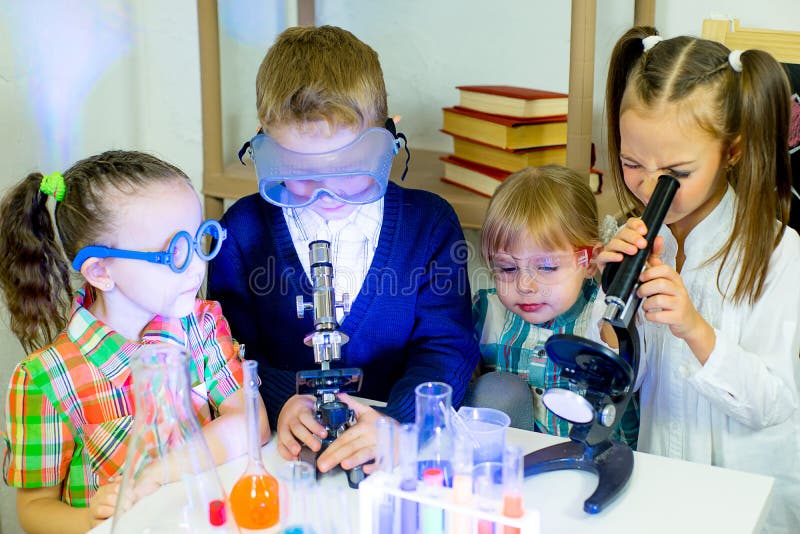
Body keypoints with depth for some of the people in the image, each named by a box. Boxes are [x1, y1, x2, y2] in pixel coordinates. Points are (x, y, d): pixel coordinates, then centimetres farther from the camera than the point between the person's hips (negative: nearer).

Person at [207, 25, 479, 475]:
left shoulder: (430, 222, 1)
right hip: (283, 446, 0)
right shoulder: (244, 227, 3)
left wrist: (398, 421, -24)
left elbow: (447, 348, -5)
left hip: (402, 448, 1)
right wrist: (280, 401, -19)